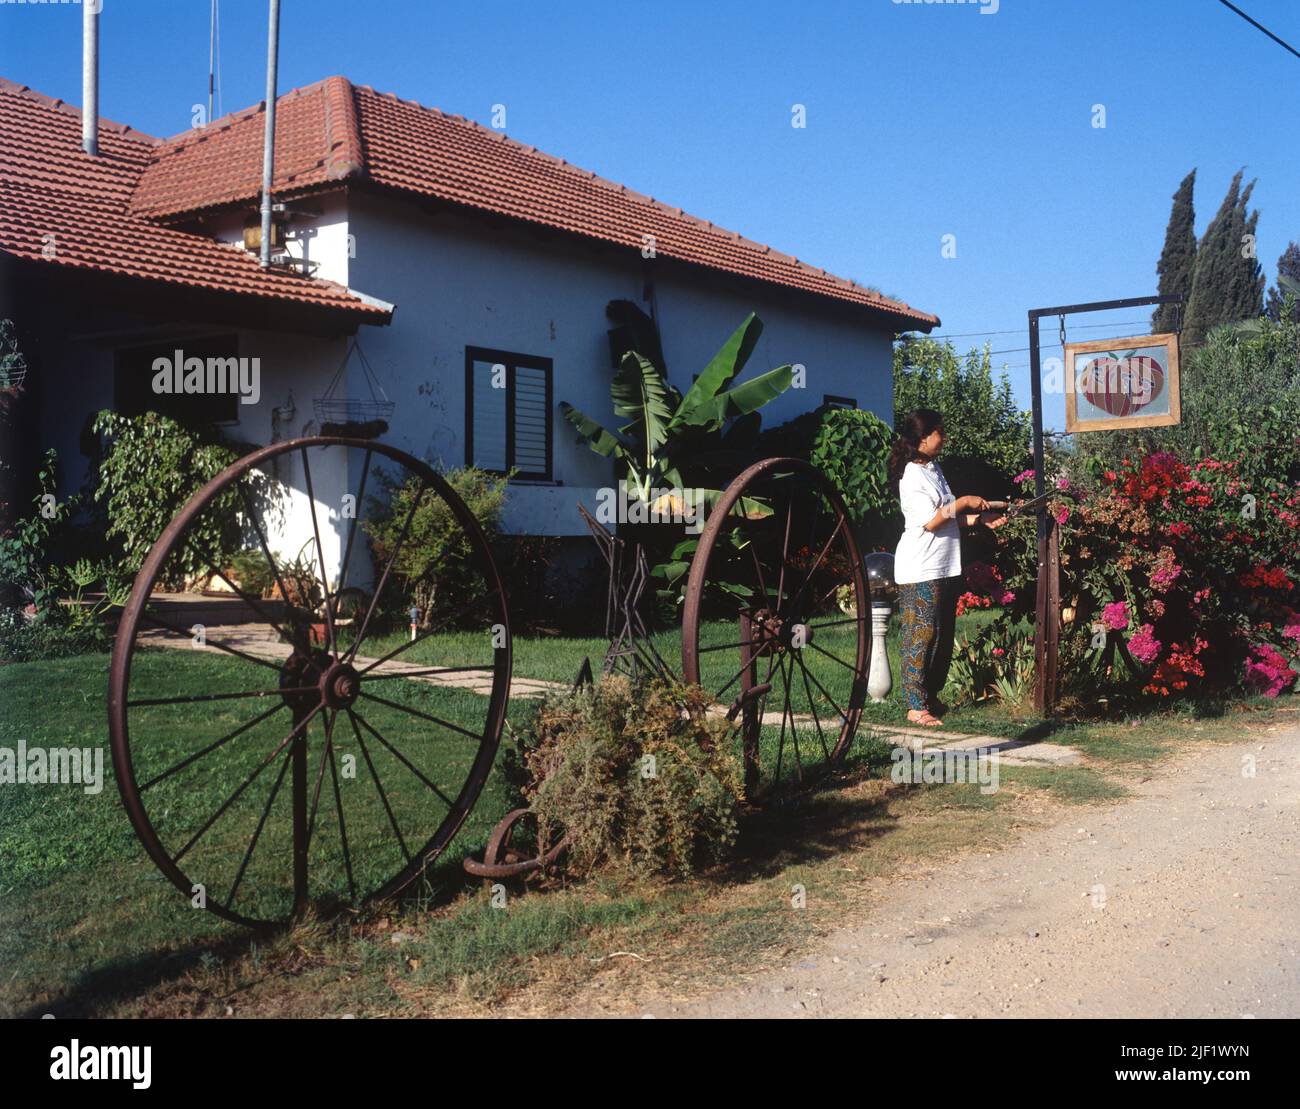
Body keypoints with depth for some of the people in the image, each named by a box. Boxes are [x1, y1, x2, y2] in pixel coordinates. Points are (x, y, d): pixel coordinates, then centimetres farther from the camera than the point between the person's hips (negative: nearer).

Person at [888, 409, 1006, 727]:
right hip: (921, 572, -9)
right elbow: (930, 521, -21)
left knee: (943, 635, 13)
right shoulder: (913, 476, -14)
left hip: (945, 568, 10)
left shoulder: (934, 468, 15)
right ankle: (916, 706, -1)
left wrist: (979, 519, 9)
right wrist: (963, 503, -15)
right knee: (922, 635, -6)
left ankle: (930, 697, 23)